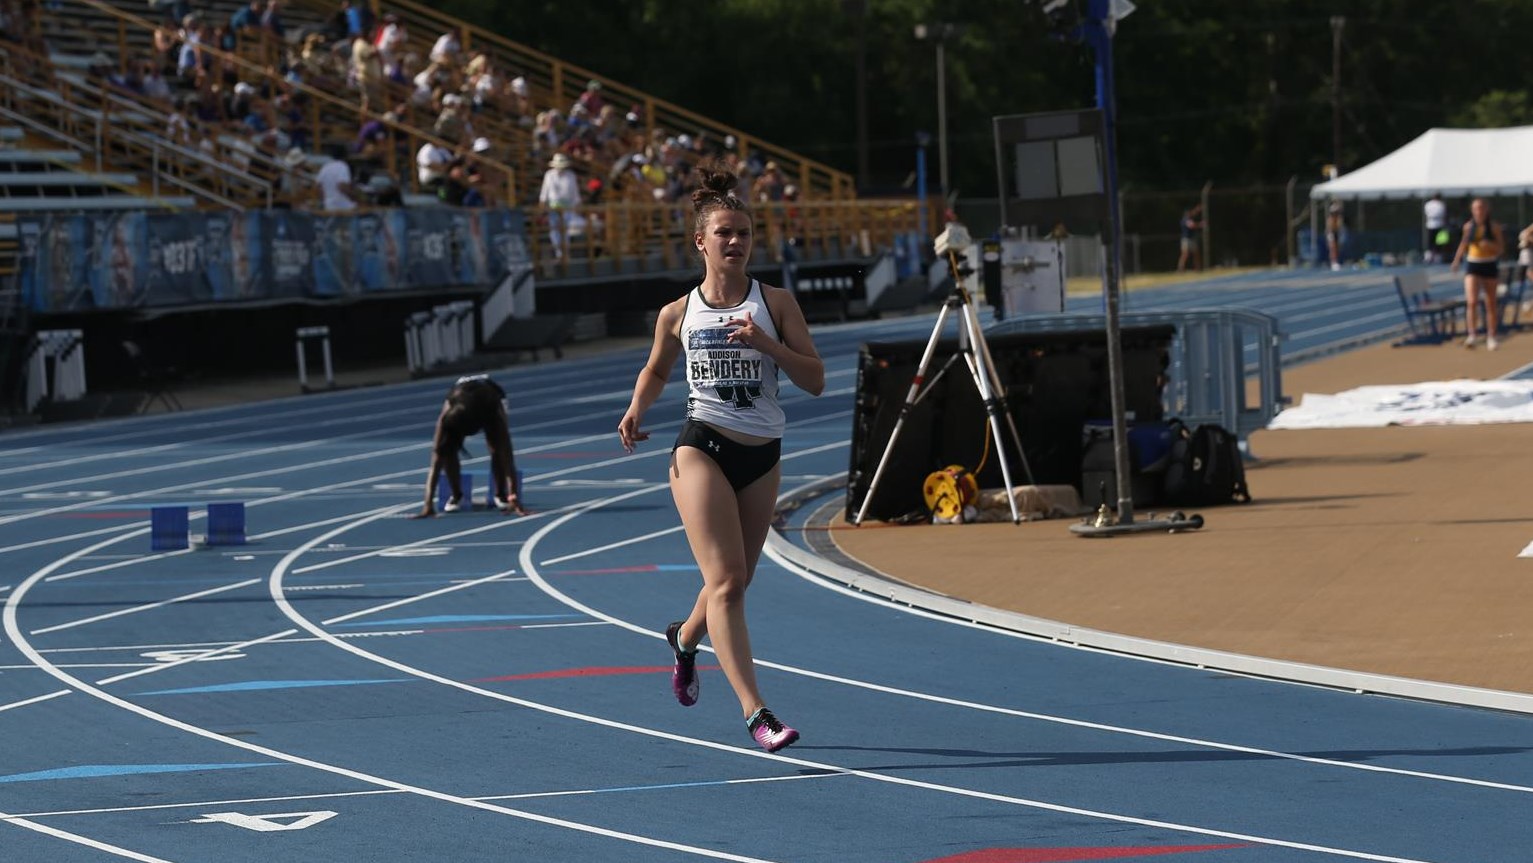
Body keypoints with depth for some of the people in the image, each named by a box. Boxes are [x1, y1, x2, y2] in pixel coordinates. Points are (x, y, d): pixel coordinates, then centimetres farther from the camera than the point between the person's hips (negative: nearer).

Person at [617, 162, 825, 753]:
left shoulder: (776, 304, 3)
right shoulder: (678, 314, 4)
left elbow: (815, 381, -1)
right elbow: (656, 371, 22)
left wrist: (767, 343, -16)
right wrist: (636, 411, 2)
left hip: (763, 458, 3)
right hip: (702, 449, -3)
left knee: (735, 581, 14)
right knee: (726, 581, -15)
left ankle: (685, 637, 50)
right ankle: (754, 712, -20)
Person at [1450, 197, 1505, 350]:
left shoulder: (1494, 227, -5)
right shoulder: (1468, 226, 0)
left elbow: (1500, 247, -3)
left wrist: (1490, 244, -23)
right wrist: (1457, 260, 8)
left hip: (1490, 265, 0)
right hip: (1473, 265, 0)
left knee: (1490, 303, 8)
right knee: (1471, 301, -16)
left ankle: (1491, 337, 17)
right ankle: (1471, 335, -19)